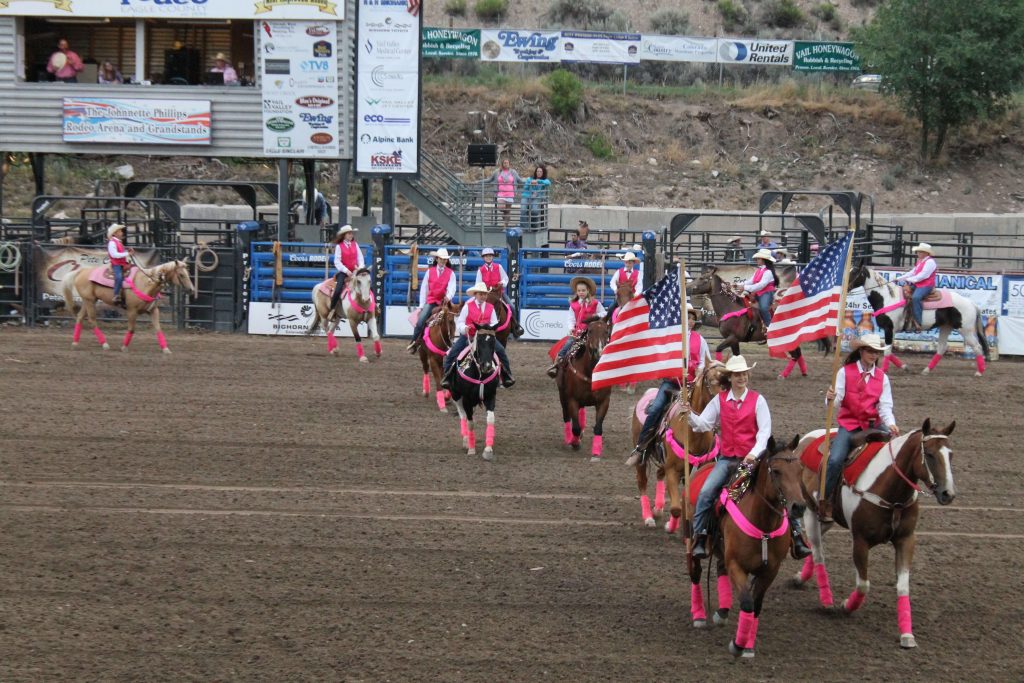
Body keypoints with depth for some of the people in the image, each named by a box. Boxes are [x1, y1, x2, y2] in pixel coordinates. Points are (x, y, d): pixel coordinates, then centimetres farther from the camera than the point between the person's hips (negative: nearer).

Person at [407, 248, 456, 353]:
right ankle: (414, 342, -1)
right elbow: (424, 289, 8)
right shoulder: (429, 272, 8)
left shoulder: (450, 273, 5)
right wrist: (422, 305, 3)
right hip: (430, 301, 1)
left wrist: (448, 297, -31)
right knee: (420, 322, -15)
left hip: (444, 303, -1)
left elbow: (452, 287, -8)